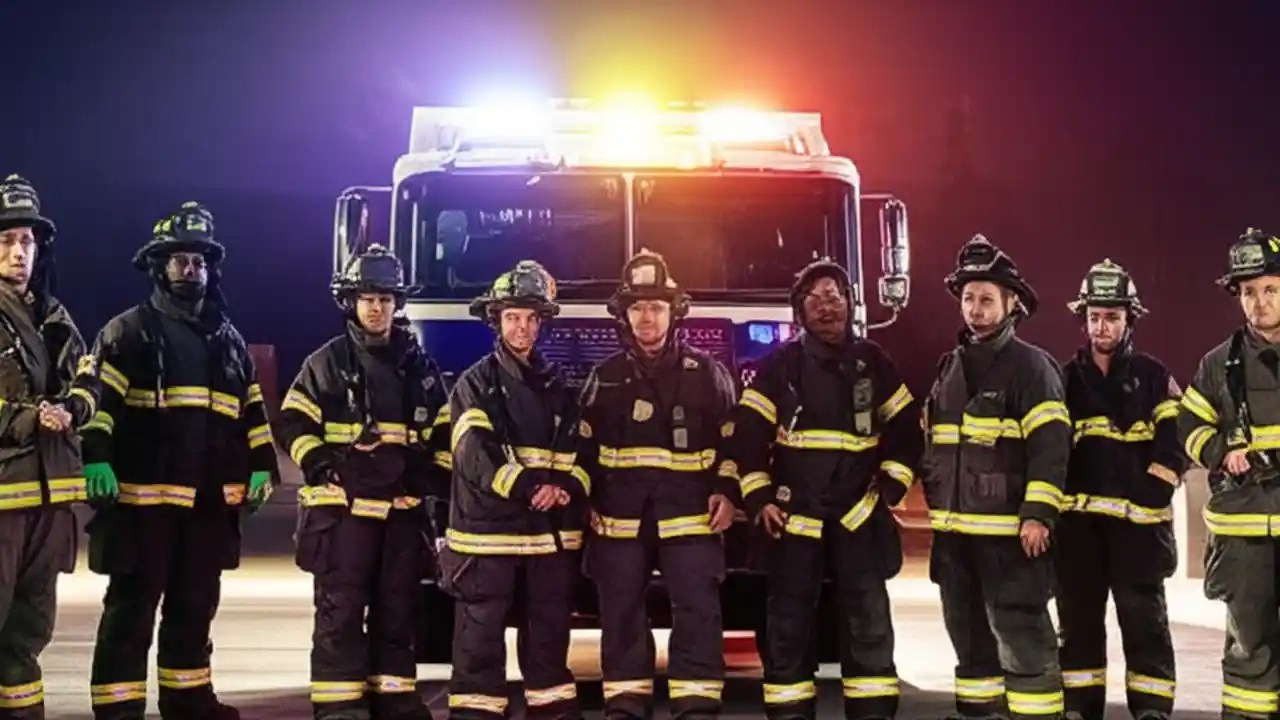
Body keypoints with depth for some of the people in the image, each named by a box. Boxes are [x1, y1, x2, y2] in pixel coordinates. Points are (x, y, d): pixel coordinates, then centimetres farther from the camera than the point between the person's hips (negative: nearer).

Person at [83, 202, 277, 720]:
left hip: (210, 502, 6)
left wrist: (262, 465, 10)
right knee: (133, 607, -3)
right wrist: (96, 458, -25)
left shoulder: (228, 341, 17)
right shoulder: (129, 331, -2)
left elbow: (252, 409, 19)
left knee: (196, 605, 16)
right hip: (144, 496, -6)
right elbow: (98, 396, -12)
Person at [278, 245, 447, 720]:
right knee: (341, 610, -4)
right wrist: (320, 465, -12)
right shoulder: (327, 362, 1)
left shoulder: (418, 364, 12)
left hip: (403, 507, 4)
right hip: (343, 506, -4)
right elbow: (293, 422, 0)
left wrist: (435, 476, 7)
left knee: (397, 609, 10)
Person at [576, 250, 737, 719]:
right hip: (621, 516, 2)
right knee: (621, 615, 6)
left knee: (698, 614, -4)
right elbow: (584, 447, 13)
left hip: (690, 514, -2)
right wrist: (586, 503, 5)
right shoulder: (605, 377, 10)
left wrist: (728, 493, -5)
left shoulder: (705, 373, 4)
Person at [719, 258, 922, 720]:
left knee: (868, 621, 2)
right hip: (794, 513, -1)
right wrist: (757, 497, -7)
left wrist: (890, 485, 0)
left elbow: (905, 429, 10)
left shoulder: (872, 361, 6)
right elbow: (745, 432, -1)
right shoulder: (780, 364, 0)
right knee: (788, 622, 4)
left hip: (858, 513, 1)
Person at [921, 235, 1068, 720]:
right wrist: (936, 504, 18)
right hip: (954, 532, 7)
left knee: (1022, 640, -5)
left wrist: (1038, 515, -20)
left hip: (1010, 531, -7)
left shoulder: (1030, 365, -7)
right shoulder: (950, 367, 14)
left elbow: (1051, 446, -14)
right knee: (969, 638, 16)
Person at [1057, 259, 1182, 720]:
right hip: (1077, 519, 3)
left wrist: (1149, 496, -13)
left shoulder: (1153, 378, 3)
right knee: (1078, 622, 9)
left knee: (1145, 623, 0)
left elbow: (1174, 443, -4)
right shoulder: (1066, 378, 10)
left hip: (1137, 520, -3)